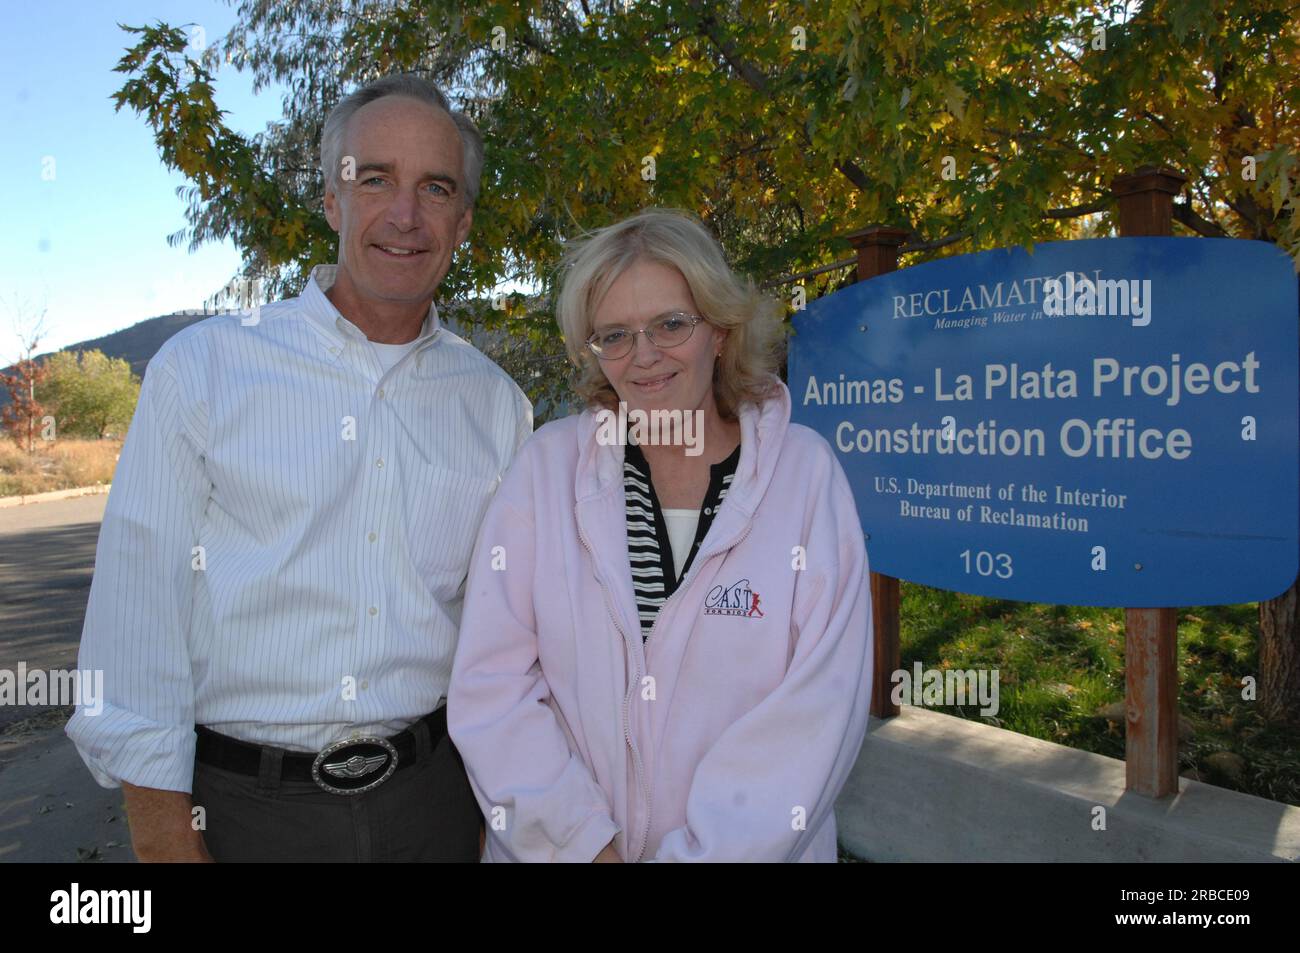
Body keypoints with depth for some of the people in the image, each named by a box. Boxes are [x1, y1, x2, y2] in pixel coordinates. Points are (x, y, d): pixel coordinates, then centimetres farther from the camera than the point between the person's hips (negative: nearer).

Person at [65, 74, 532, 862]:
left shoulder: (496, 404, 2)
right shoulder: (202, 369, -5)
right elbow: (139, 613, -6)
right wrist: (164, 832, -8)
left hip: (433, 796, 3)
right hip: (242, 807, -2)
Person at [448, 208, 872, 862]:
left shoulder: (805, 471, -11)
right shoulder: (548, 465, -8)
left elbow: (819, 706, -15)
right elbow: (491, 686, -11)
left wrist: (696, 852, -20)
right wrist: (588, 843, -17)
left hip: (752, 848, 0)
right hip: (555, 847, 1)